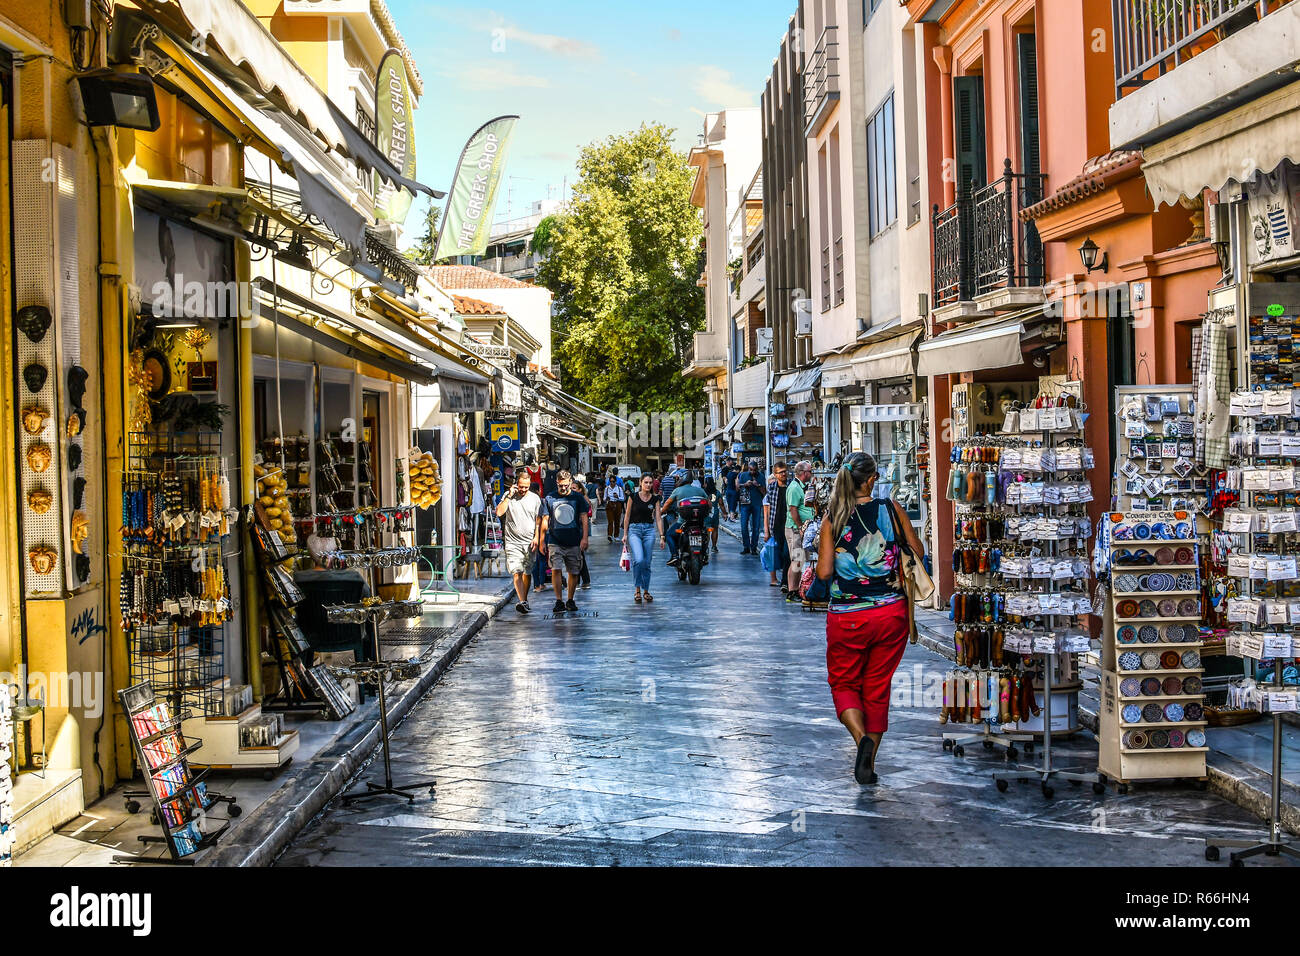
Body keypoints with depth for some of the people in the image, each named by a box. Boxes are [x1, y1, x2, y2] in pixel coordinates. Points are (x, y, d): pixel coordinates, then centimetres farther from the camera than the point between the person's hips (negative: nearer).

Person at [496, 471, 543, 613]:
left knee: (527, 573, 7)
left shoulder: (534, 498, 7)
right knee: (517, 572, -14)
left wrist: (536, 537, -2)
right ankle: (521, 601, -23)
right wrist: (509, 496, -10)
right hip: (512, 541, -2)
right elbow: (499, 512, -9)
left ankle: (524, 600, 22)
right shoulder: (508, 496, 4)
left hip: (529, 542, 2)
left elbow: (538, 520, 9)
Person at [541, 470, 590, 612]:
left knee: (574, 572, 5)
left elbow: (584, 519, 4)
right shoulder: (550, 498, 5)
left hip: (574, 542, 1)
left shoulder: (578, 498, 5)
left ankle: (570, 600, 19)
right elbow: (545, 520, 9)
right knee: (556, 570, -14)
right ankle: (559, 601, -8)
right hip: (556, 542, -1)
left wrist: (584, 538, -6)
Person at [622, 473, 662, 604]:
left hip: (649, 530, 3)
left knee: (647, 562, 4)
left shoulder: (655, 499, 5)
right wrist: (625, 534, 1)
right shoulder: (633, 497, -2)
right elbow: (627, 516, 3)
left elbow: (658, 518, 4)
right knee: (638, 560, -20)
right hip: (634, 529, -3)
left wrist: (661, 536, -3)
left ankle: (646, 591, 17)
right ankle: (637, 590, -8)